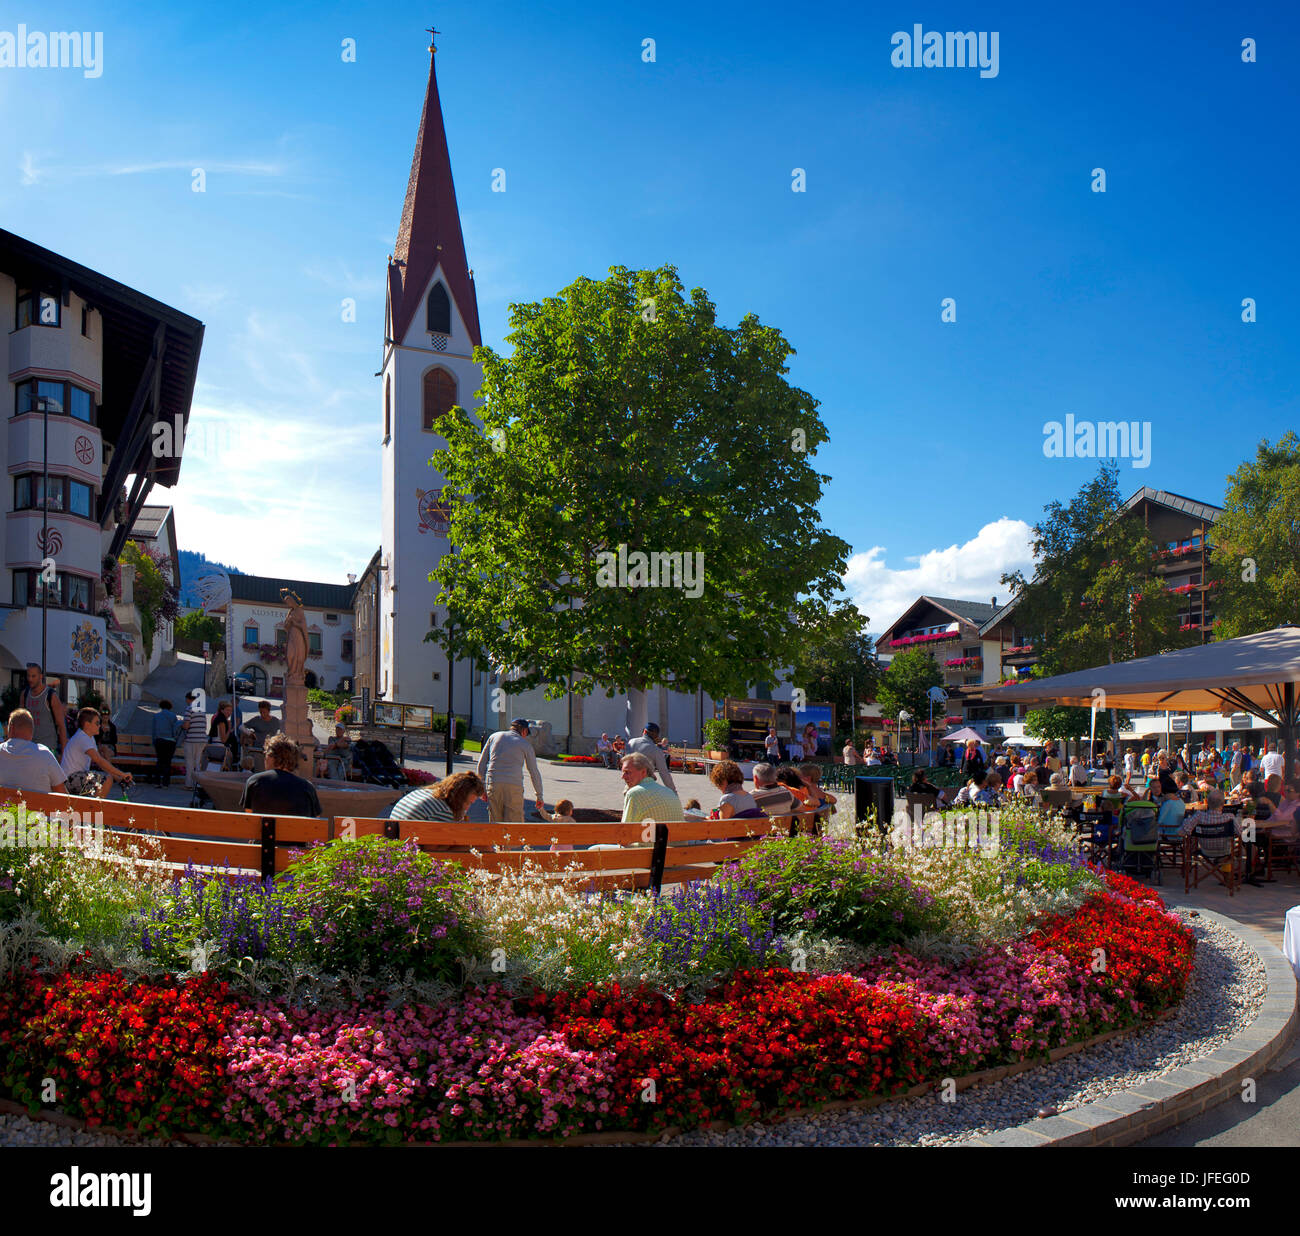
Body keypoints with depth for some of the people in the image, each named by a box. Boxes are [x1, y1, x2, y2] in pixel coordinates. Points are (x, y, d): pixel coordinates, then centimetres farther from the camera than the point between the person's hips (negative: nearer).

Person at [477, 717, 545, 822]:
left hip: (493, 784, 3)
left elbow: (481, 764, 16)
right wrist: (539, 797, 20)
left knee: (496, 822, 10)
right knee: (515, 824, 0)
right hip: (514, 786, -2)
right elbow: (534, 772, 13)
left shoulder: (495, 736, 18)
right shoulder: (525, 744, 12)